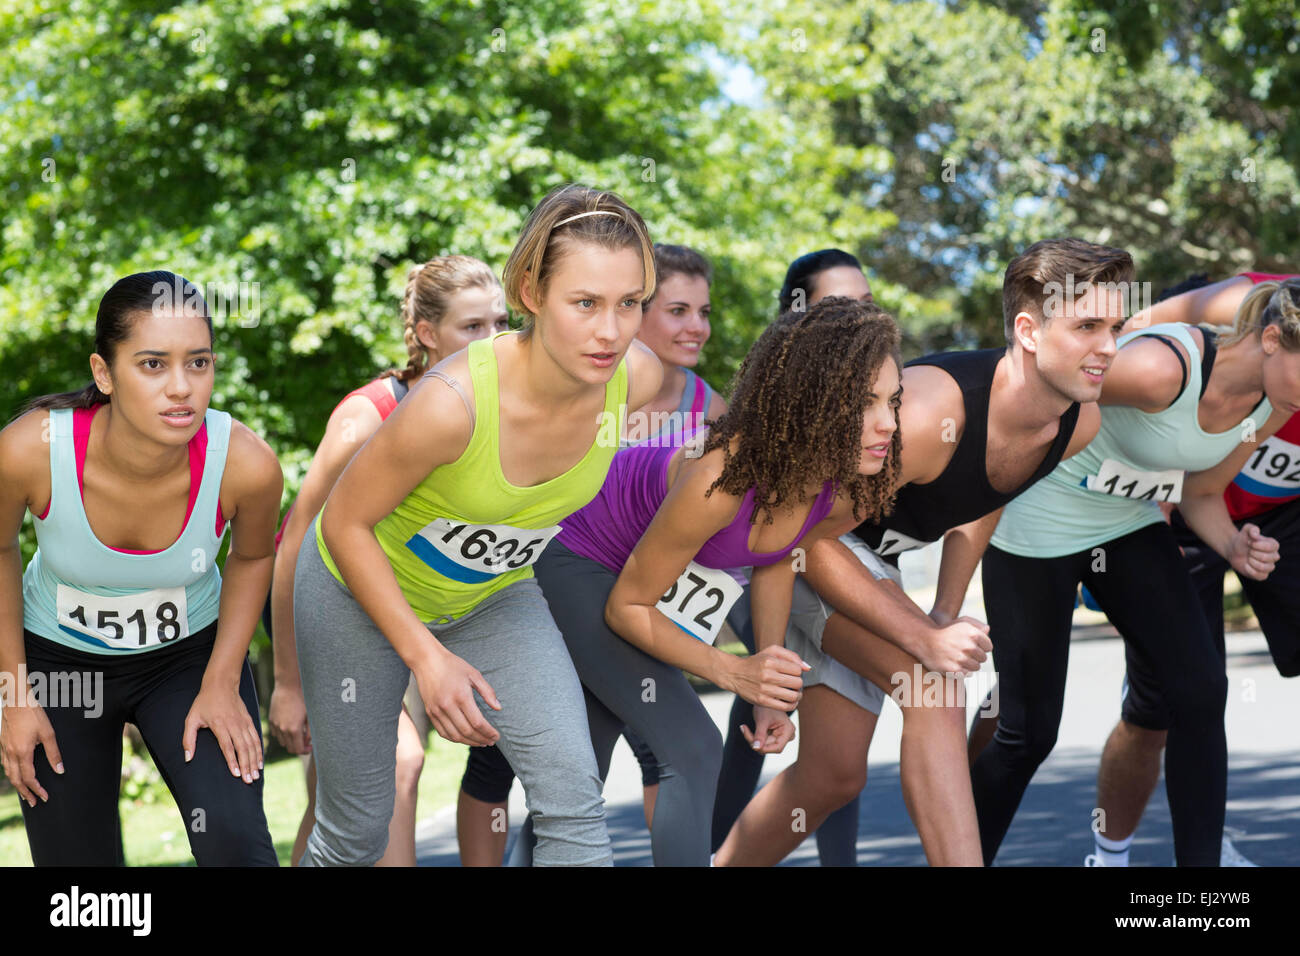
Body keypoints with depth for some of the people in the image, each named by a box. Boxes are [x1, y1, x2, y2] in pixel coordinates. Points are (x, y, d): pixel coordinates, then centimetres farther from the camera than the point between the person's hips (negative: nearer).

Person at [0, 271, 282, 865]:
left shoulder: (246, 464, -29)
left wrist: (222, 683, -8)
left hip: (190, 653, 0)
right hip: (59, 656, 0)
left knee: (233, 840, -22)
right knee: (77, 860, 5)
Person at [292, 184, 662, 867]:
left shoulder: (636, 379, -24)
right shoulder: (451, 402, -39)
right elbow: (344, 522, -23)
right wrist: (426, 655, -24)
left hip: (494, 597, 4)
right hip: (361, 587, -4)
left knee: (574, 796, -16)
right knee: (355, 830, 10)